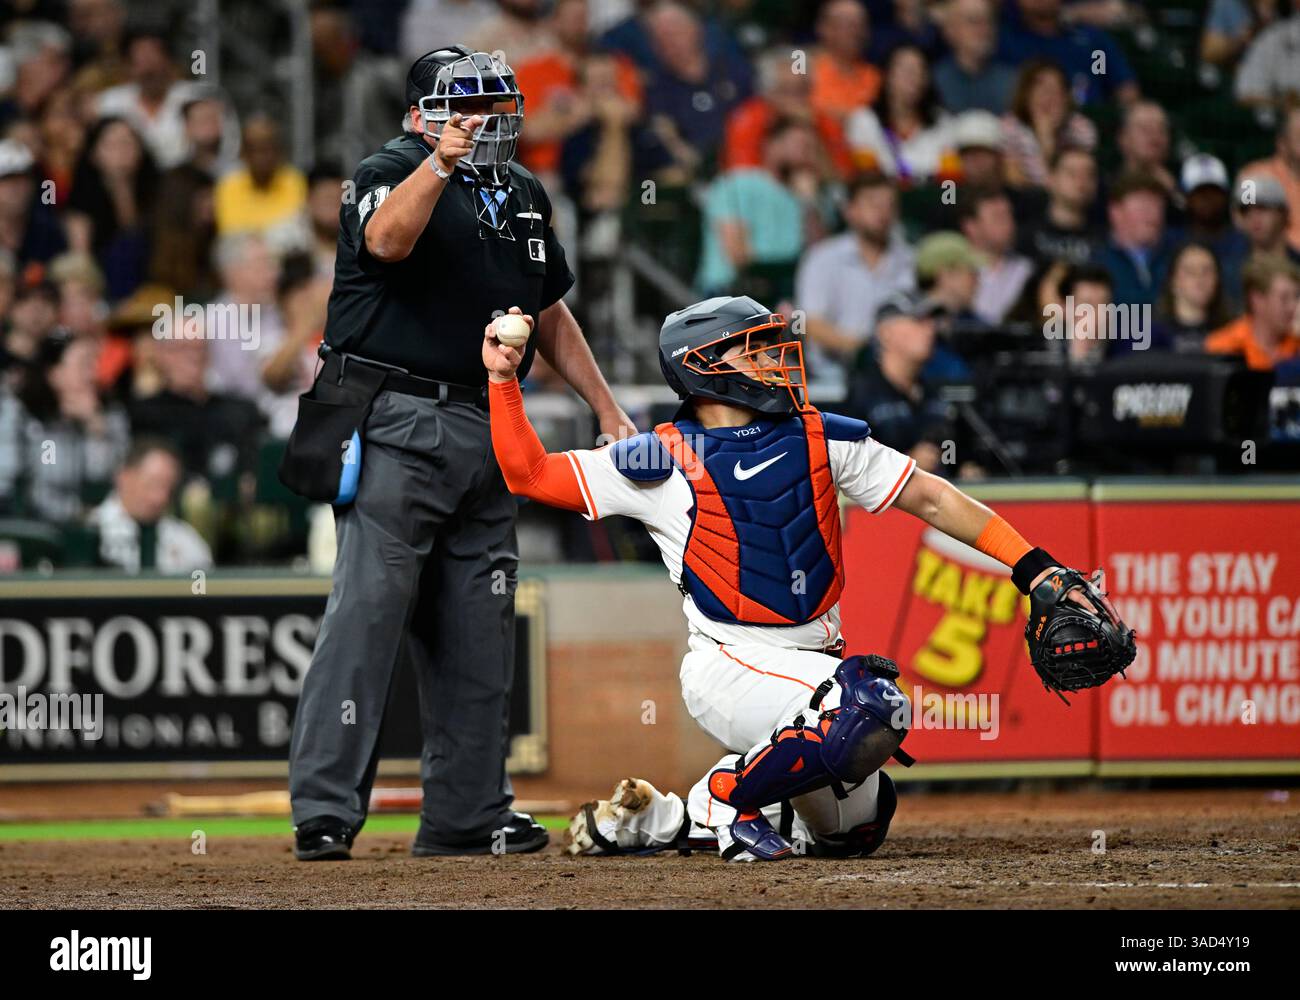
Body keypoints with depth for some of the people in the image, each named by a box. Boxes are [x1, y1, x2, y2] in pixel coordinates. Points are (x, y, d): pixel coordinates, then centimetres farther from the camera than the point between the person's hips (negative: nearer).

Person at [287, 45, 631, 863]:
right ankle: (325, 811, -16)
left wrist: (609, 412, 24)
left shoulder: (523, 193, 19)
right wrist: (441, 162, -40)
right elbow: (387, 241, -27)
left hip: (489, 437, 7)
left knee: (479, 630, 9)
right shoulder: (393, 170, -3)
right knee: (371, 609, -14)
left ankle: (467, 814, 16)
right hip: (399, 425, -7)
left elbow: (550, 312, 28)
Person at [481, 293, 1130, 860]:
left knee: (851, 833, 17)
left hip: (814, 661, 7)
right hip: (730, 669, -7)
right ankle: (727, 795, -13)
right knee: (870, 706, -32)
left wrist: (1033, 567, 0)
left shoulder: (820, 438, 8)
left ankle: (668, 820, 25)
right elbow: (530, 475, -1)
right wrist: (504, 381, -13)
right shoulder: (665, 461, -3)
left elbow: (930, 499, 8)